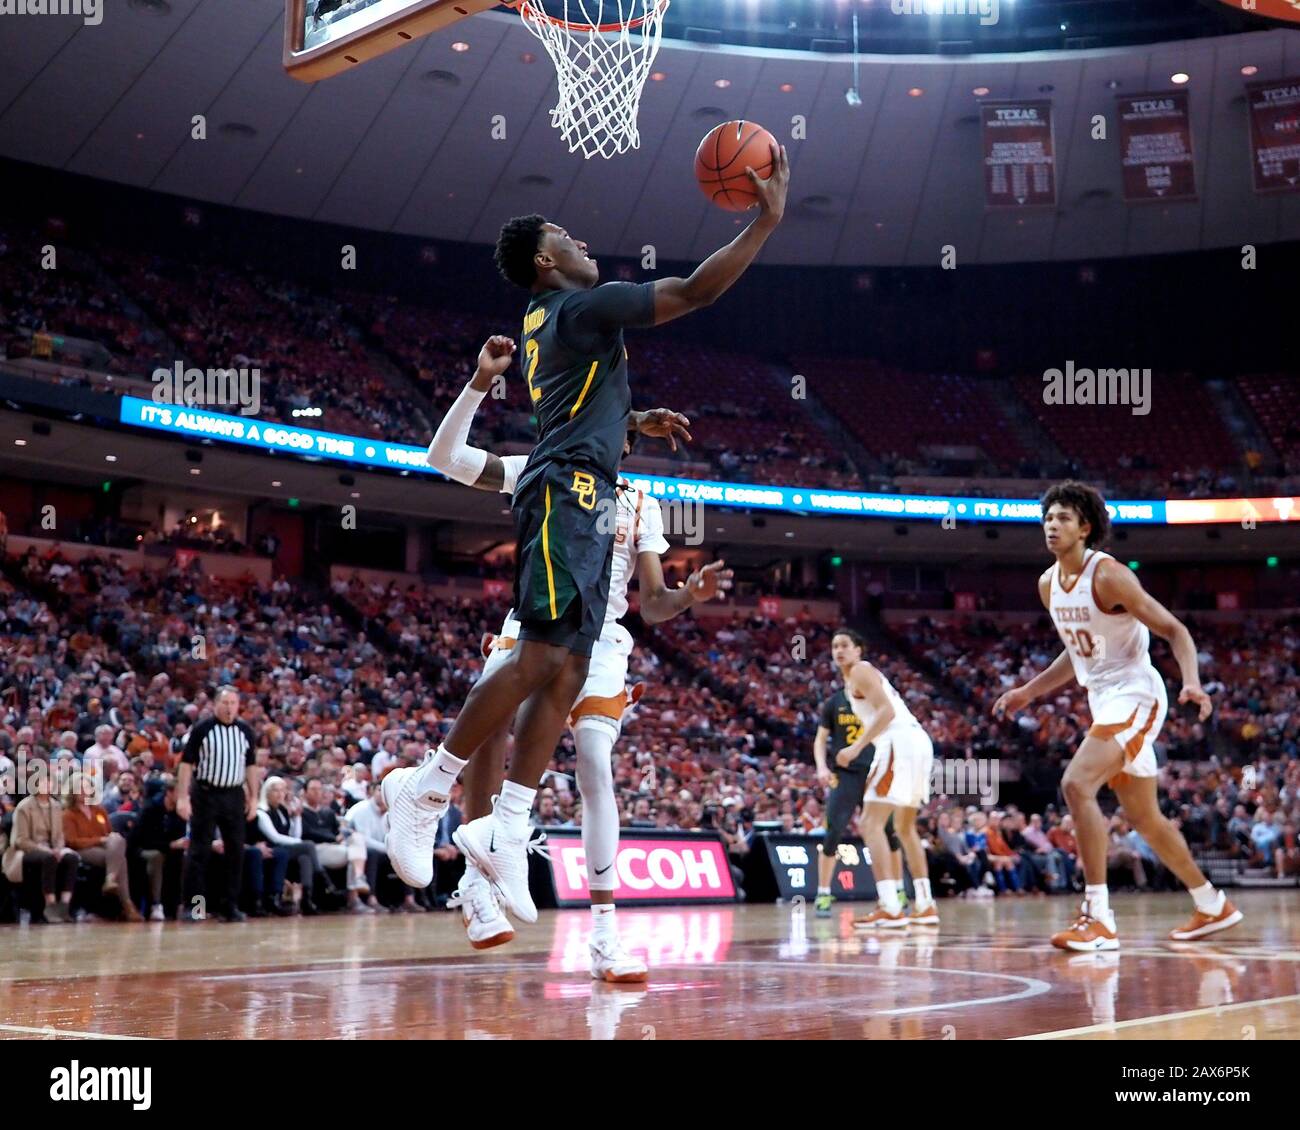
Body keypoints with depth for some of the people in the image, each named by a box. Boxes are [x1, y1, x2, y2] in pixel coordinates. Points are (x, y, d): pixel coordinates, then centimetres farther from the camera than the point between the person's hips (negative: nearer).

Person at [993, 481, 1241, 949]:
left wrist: (1192, 682, -32)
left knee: (1076, 785, -25)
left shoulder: (1108, 575, -17)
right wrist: (1028, 692, 20)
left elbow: (1174, 630, -16)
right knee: (1144, 817, 17)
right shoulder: (1048, 584, 7)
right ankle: (1213, 905, 34)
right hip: (1104, 699, 9)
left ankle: (1099, 918, -22)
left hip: (1135, 695, -9)